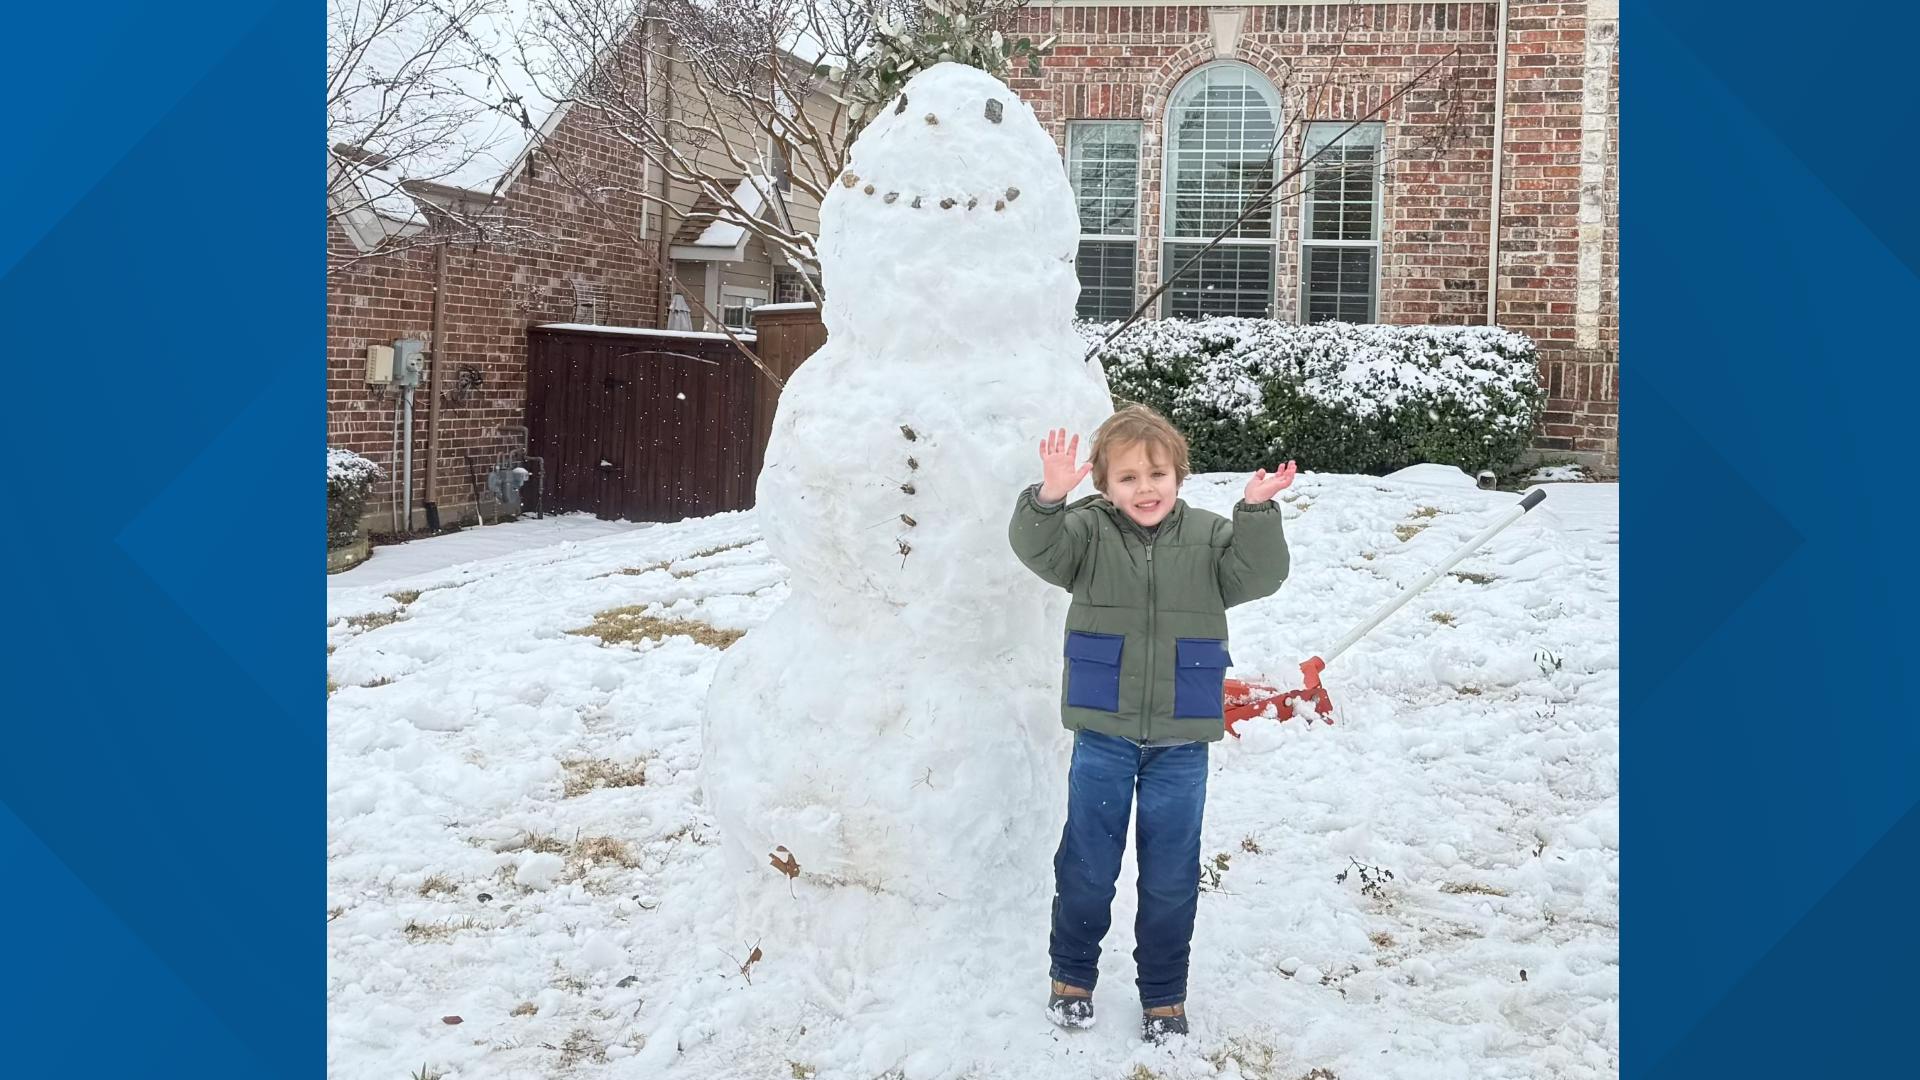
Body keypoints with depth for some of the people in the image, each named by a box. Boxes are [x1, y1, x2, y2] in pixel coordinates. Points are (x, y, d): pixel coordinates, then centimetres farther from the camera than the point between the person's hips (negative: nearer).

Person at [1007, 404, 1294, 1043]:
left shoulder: (1208, 536, 0)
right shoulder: (1088, 532, -4)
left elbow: (1258, 576, -13)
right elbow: (1036, 547, -20)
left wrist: (1258, 513, -28)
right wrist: (1050, 498, -39)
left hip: (1180, 740, 1)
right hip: (1102, 733, -1)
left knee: (1171, 874, 10)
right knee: (1087, 863, 11)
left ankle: (1164, 995, 28)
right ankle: (1072, 976, 32)